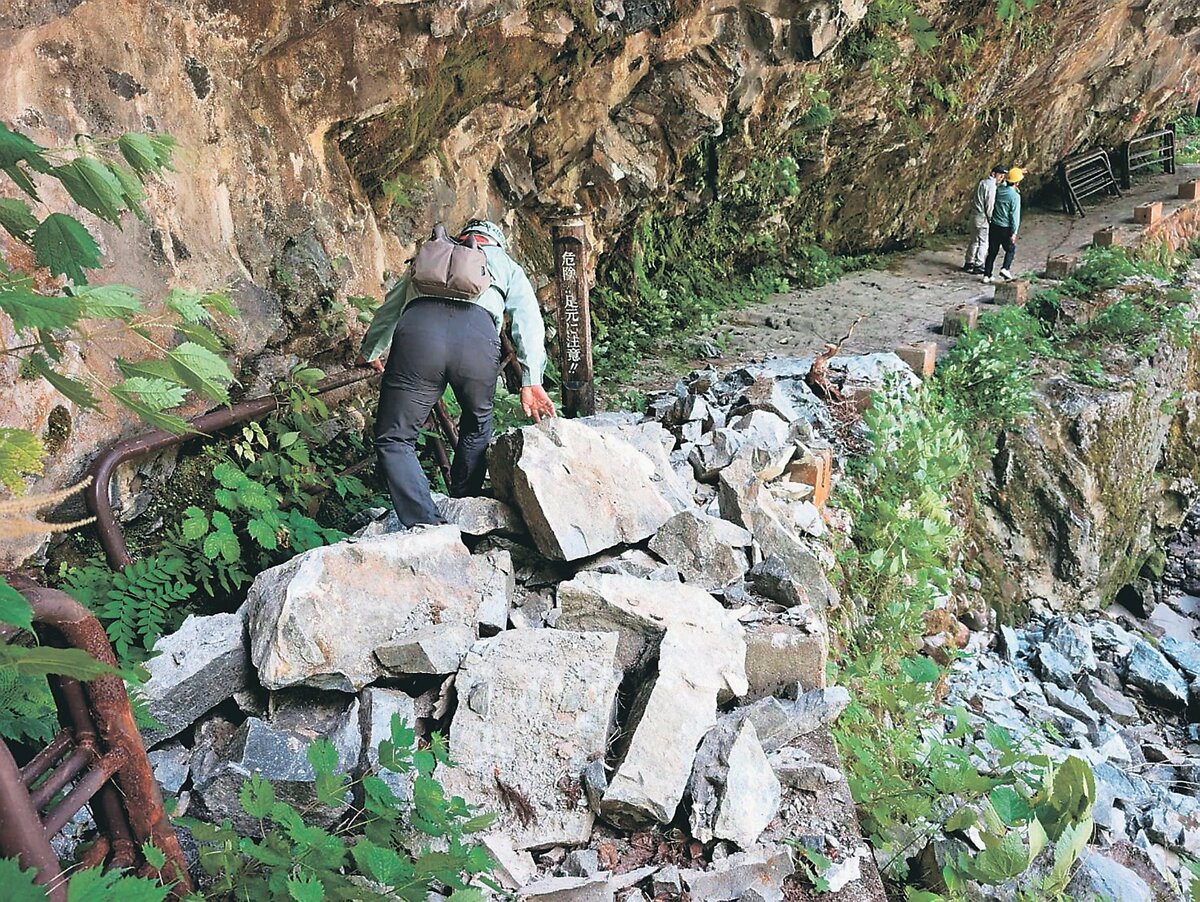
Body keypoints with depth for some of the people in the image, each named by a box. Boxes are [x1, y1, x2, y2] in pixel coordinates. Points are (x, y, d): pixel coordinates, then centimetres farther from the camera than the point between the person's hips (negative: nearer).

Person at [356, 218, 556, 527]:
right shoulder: (507, 265, 34)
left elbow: (390, 307, 46)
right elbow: (528, 319, 16)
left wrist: (370, 351, 62)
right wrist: (531, 381, 8)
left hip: (419, 330, 0)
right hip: (478, 336, 0)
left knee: (394, 441, 8)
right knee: (477, 427, 26)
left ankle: (428, 526, -6)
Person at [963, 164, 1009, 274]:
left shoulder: (982, 182, 10)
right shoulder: (991, 186, -16)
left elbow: (972, 199, 15)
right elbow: (989, 205, -17)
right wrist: (991, 219, -10)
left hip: (974, 215, 9)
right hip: (983, 218, -9)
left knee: (975, 240, 17)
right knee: (983, 242, -1)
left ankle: (968, 263, 24)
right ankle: (978, 266, 2)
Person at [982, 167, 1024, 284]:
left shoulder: (999, 190, 1)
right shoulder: (1015, 196, -15)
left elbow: (1005, 181, 26)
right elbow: (1015, 216, -14)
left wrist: (1019, 172, 35)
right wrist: (1014, 233, -11)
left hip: (994, 226, 5)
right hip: (1005, 229, -5)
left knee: (992, 252, 10)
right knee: (1011, 250, 15)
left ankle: (987, 275, 9)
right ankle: (1005, 268, -3)